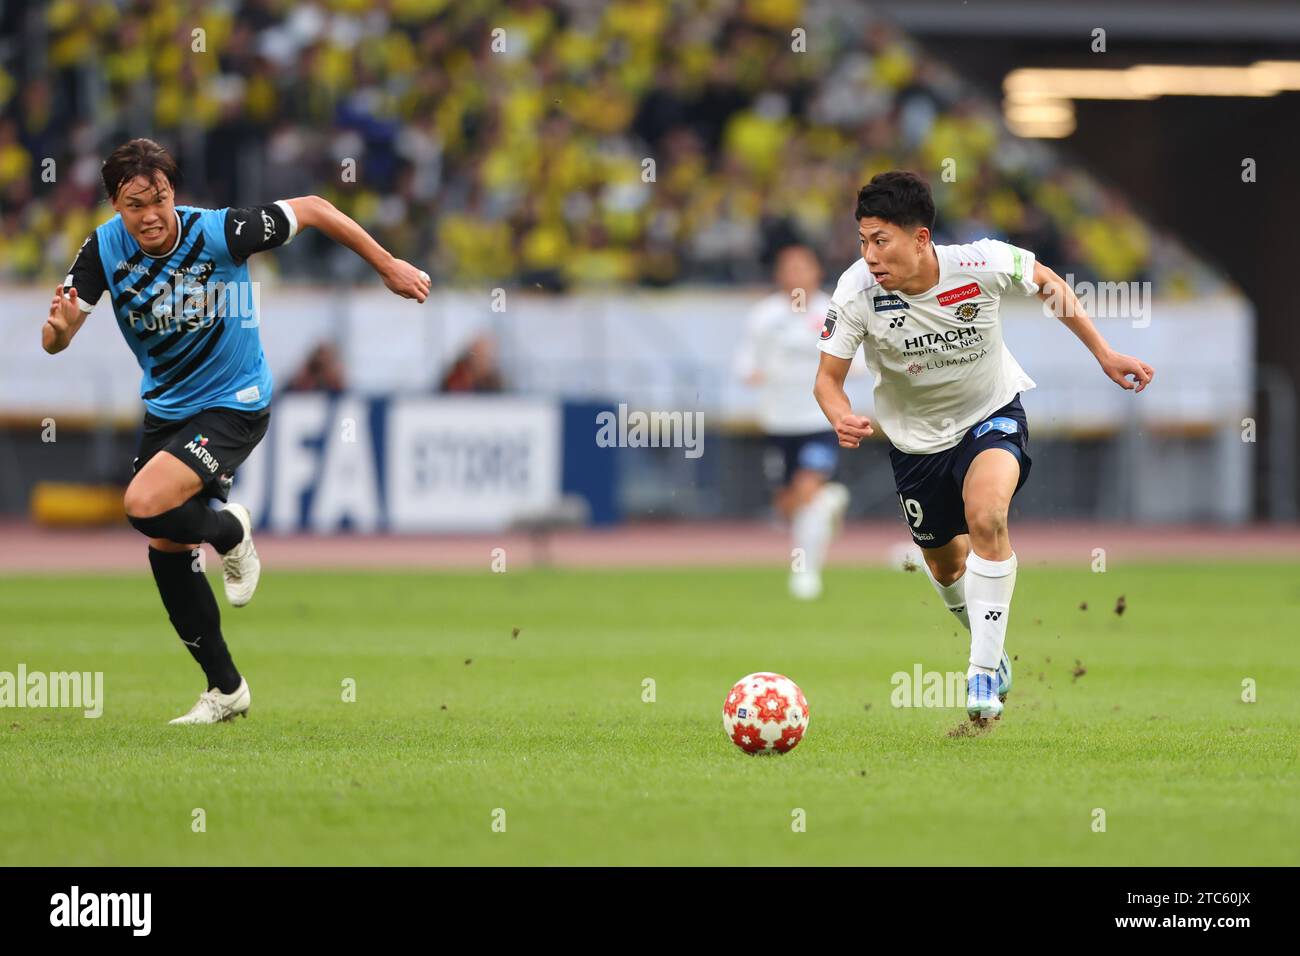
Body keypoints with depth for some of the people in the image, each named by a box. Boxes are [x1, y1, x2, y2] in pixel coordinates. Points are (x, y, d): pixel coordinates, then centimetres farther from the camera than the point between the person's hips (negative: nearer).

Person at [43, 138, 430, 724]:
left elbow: (310, 209, -10)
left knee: (145, 506, -26)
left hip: (233, 405, -6)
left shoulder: (218, 233, -24)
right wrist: (60, 325, -40)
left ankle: (230, 533, 7)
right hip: (165, 407, 6)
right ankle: (224, 688, 24)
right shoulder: (104, 249, -14)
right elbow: (53, 341, -15)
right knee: (165, 552, 8)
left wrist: (387, 266, -4)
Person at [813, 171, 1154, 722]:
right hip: (916, 435, 3)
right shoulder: (857, 291, -26)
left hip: (991, 414, -3)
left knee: (985, 516, -30)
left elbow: (1046, 282, -4)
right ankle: (994, 650, 48)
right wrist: (842, 418, -38)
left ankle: (985, 675, -23)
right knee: (944, 563, 15)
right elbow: (828, 376, -15)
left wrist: (1103, 353, -1)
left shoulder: (983, 264, -27)